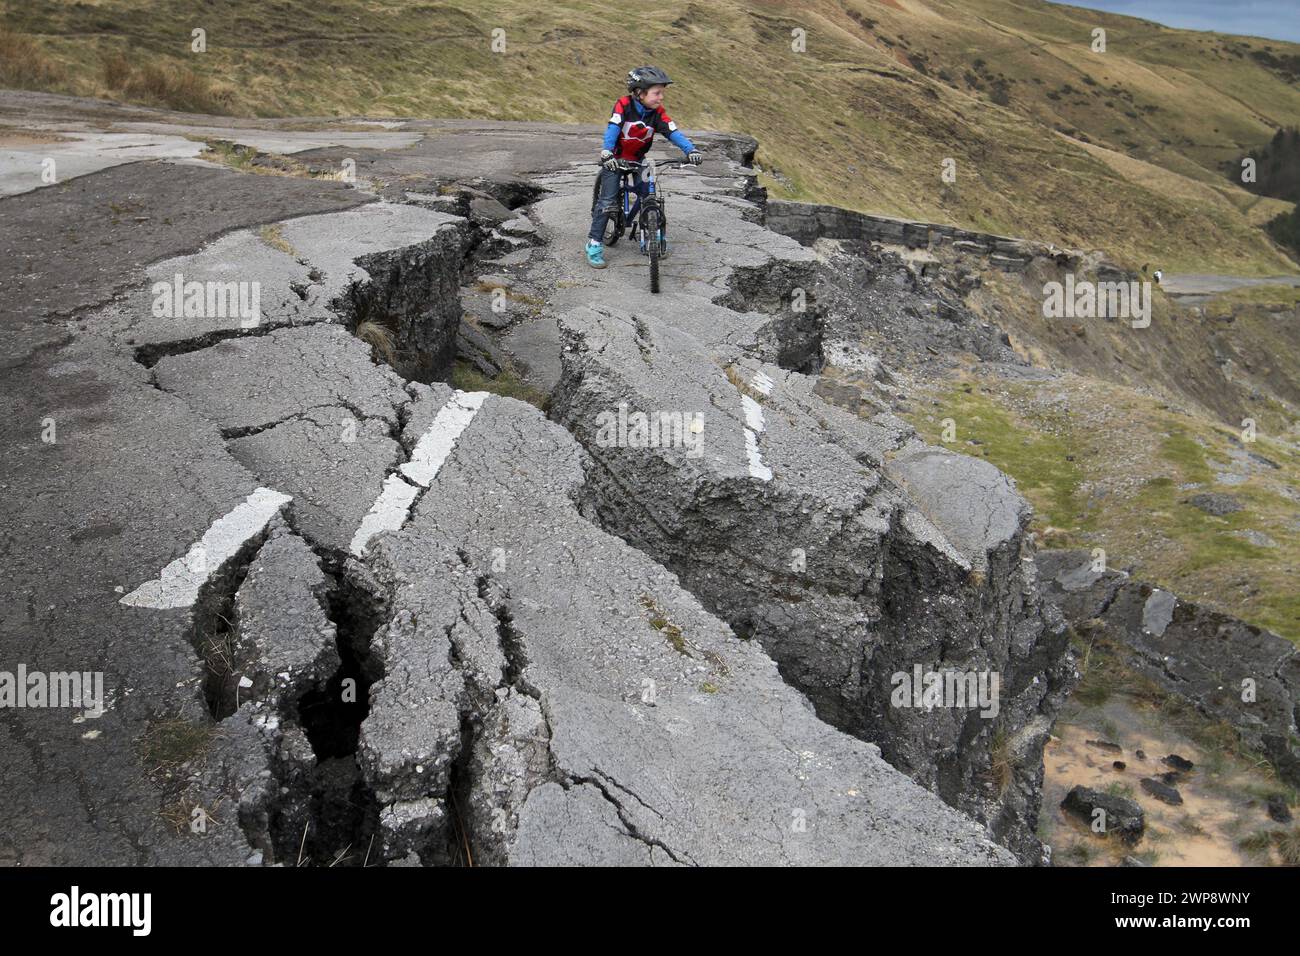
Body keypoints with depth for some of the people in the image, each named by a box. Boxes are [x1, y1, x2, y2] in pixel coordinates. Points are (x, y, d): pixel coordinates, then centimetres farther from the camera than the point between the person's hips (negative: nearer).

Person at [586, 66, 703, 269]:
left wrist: (691, 149, -37)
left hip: (638, 159, 4)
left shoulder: (657, 111, -12)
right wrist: (606, 153, -51)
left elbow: (673, 132, -21)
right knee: (608, 200, -10)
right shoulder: (624, 104, -23)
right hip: (615, 159, -4)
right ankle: (594, 243, -4)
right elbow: (612, 129, -34)